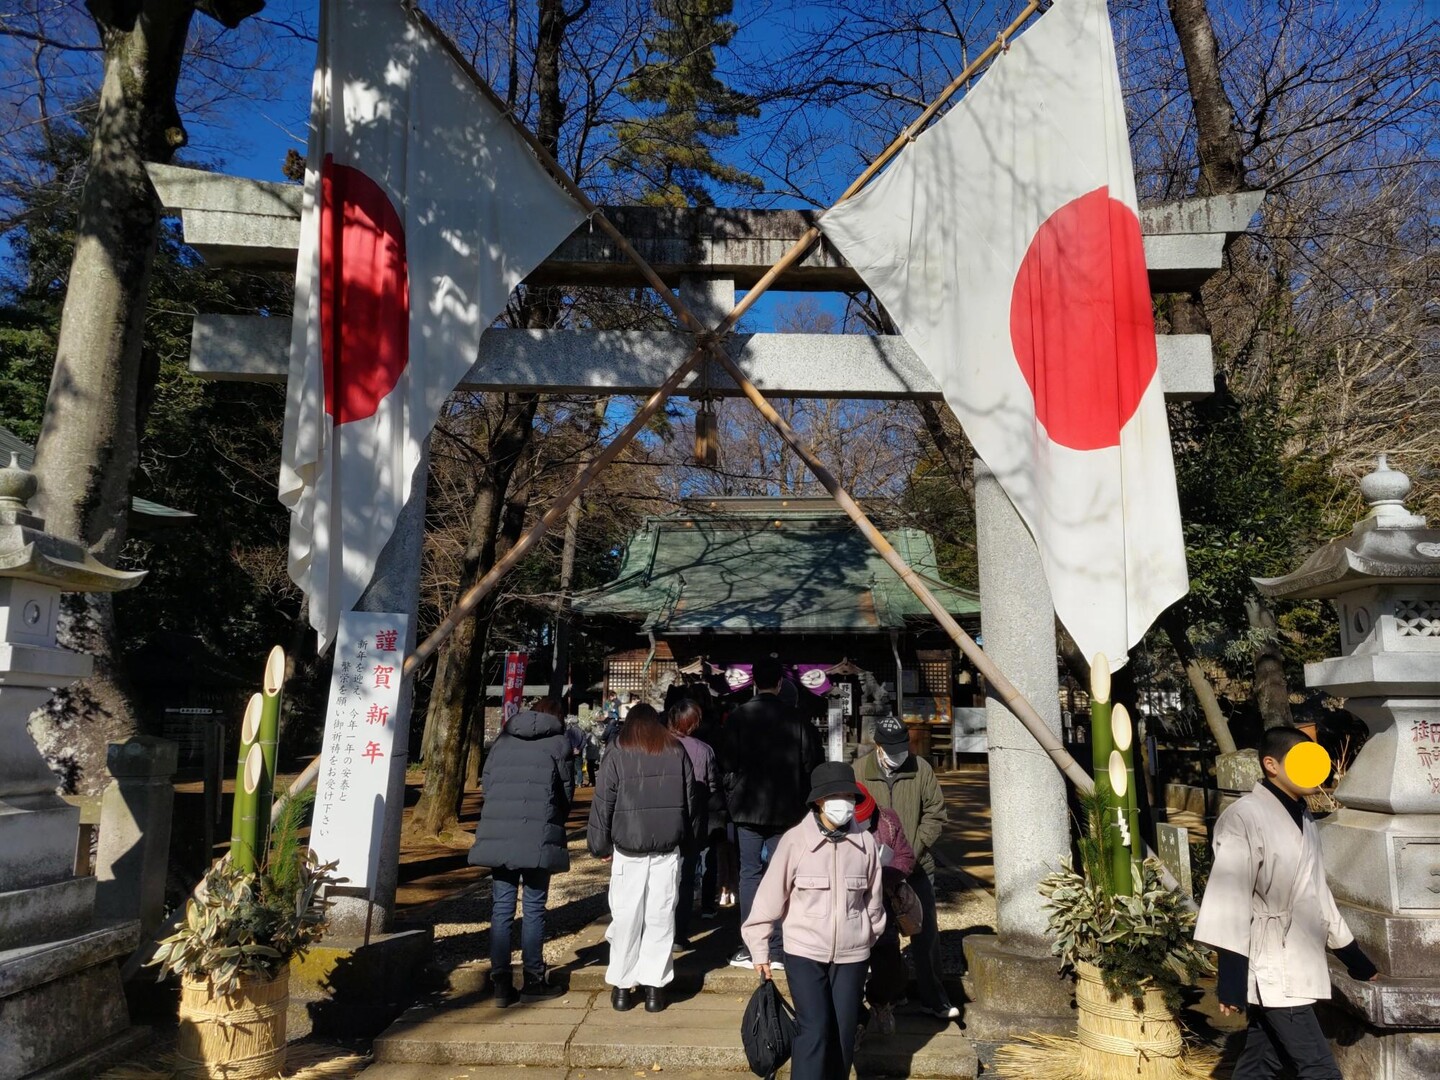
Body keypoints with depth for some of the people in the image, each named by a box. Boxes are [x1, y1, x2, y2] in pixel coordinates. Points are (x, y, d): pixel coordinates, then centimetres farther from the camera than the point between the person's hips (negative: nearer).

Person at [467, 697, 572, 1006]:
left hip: (497, 835, 3)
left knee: (501, 908, 8)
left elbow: (486, 782, 11)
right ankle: (533, 982, 12)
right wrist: (556, 823, 21)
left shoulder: (503, 739, 14)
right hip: (538, 838, -3)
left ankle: (501, 984, 9)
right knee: (534, 908, 6)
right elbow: (567, 790, 6)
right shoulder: (558, 743, 4)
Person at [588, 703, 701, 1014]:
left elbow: (602, 805, -1)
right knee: (661, 917, 7)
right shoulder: (678, 753, 6)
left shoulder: (616, 757, -1)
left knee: (626, 918, 7)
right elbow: (692, 800, 12)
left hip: (628, 851, -2)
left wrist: (601, 847, 8)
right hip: (667, 850, 2)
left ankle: (622, 985, 14)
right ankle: (654, 987, 9)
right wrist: (685, 839, 20)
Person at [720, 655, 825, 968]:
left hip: (748, 808, 0)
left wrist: (732, 800, 9)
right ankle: (778, 949, 10)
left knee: (750, 873, 8)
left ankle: (751, 949, 8)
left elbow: (727, 766, -3)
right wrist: (801, 800, 12)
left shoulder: (738, 718, -6)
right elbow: (812, 765, -1)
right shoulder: (796, 720, -6)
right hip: (786, 810, 0)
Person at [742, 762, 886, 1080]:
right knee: (814, 1030, -8)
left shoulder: (866, 842, -4)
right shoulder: (795, 840, -12)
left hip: (851, 956, 3)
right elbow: (771, 895, -6)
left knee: (844, 1033, 9)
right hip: (804, 953, -3)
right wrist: (760, 948, -2)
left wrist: (873, 936, 17)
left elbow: (873, 899, 8)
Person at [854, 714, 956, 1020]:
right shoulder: (859, 771, -7)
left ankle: (932, 997, 21)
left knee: (926, 933, 7)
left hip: (917, 867, 1)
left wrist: (914, 849, -9)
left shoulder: (921, 769, -4)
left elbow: (935, 814, 1)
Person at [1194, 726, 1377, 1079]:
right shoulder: (1245, 816, -13)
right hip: (1272, 973, -8)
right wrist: (1231, 976, -23)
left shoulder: (1304, 821, 15)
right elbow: (1231, 896, -18)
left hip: (1295, 970, 8)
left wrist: (1353, 956, 26)